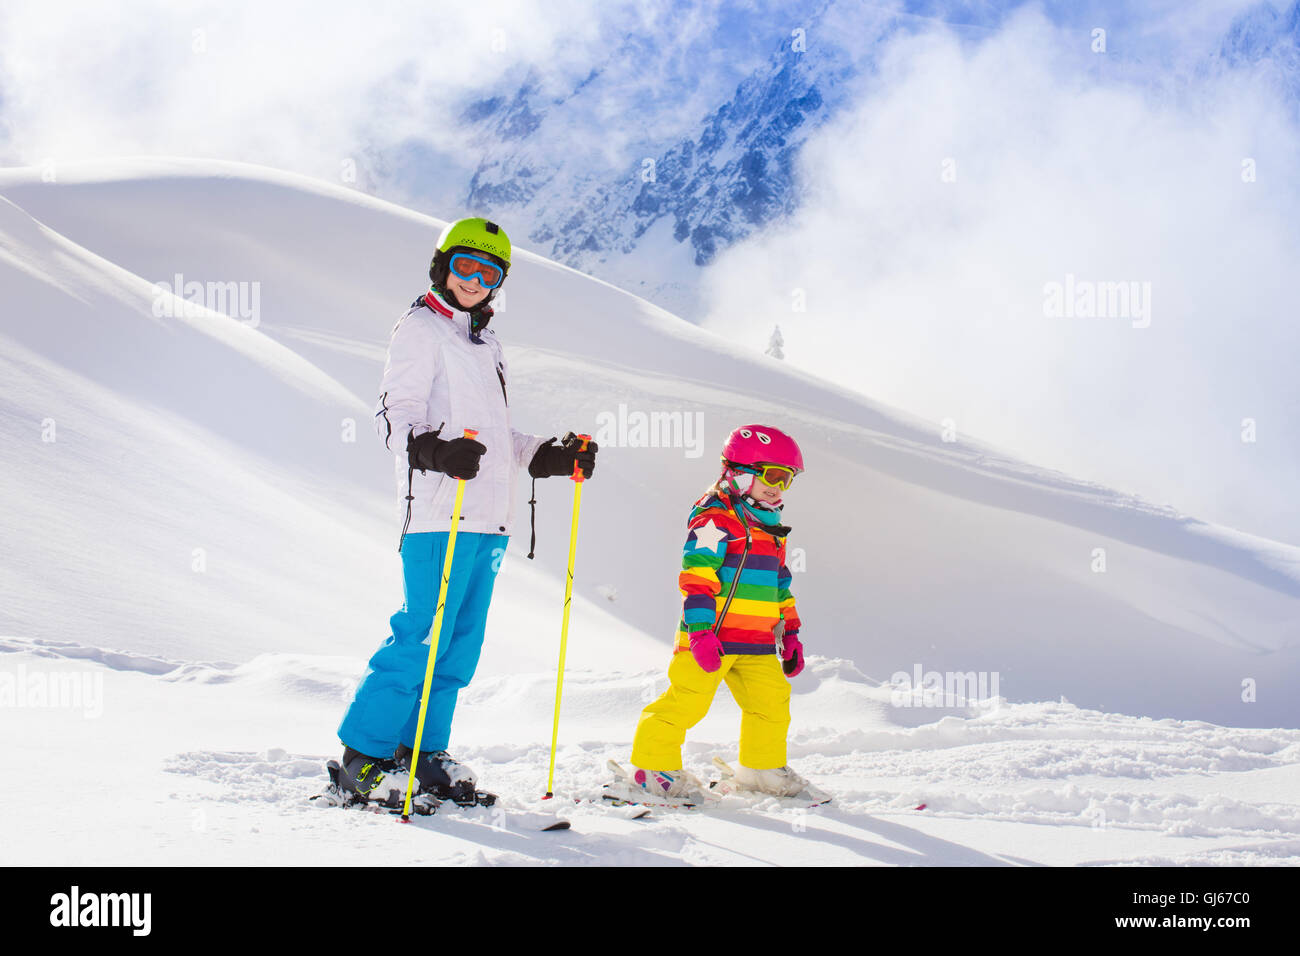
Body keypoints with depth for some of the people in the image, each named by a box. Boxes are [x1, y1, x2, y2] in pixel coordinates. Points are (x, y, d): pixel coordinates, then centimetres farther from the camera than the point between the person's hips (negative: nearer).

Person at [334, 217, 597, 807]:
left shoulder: (486, 344, 25)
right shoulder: (421, 329, 0)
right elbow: (394, 415, -11)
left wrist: (552, 456, 18)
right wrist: (434, 449, -30)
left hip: (488, 518, 8)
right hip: (440, 513, -8)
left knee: (461, 644, 8)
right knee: (422, 638, -11)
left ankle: (423, 751, 16)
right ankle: (363, 757, -2)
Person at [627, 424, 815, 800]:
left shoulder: (771, 529, 20)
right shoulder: (715, 518, -10)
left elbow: (780, 585, 28)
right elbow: (696, 577, -18)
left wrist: (790, 632, 24)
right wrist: (700, 631, -23)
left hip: (758, 645, 8)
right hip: (712, 639, -8)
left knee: (772, 701, 8)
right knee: (687, 701, -8)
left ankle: (763, 766, 25)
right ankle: (654, 763, 5)